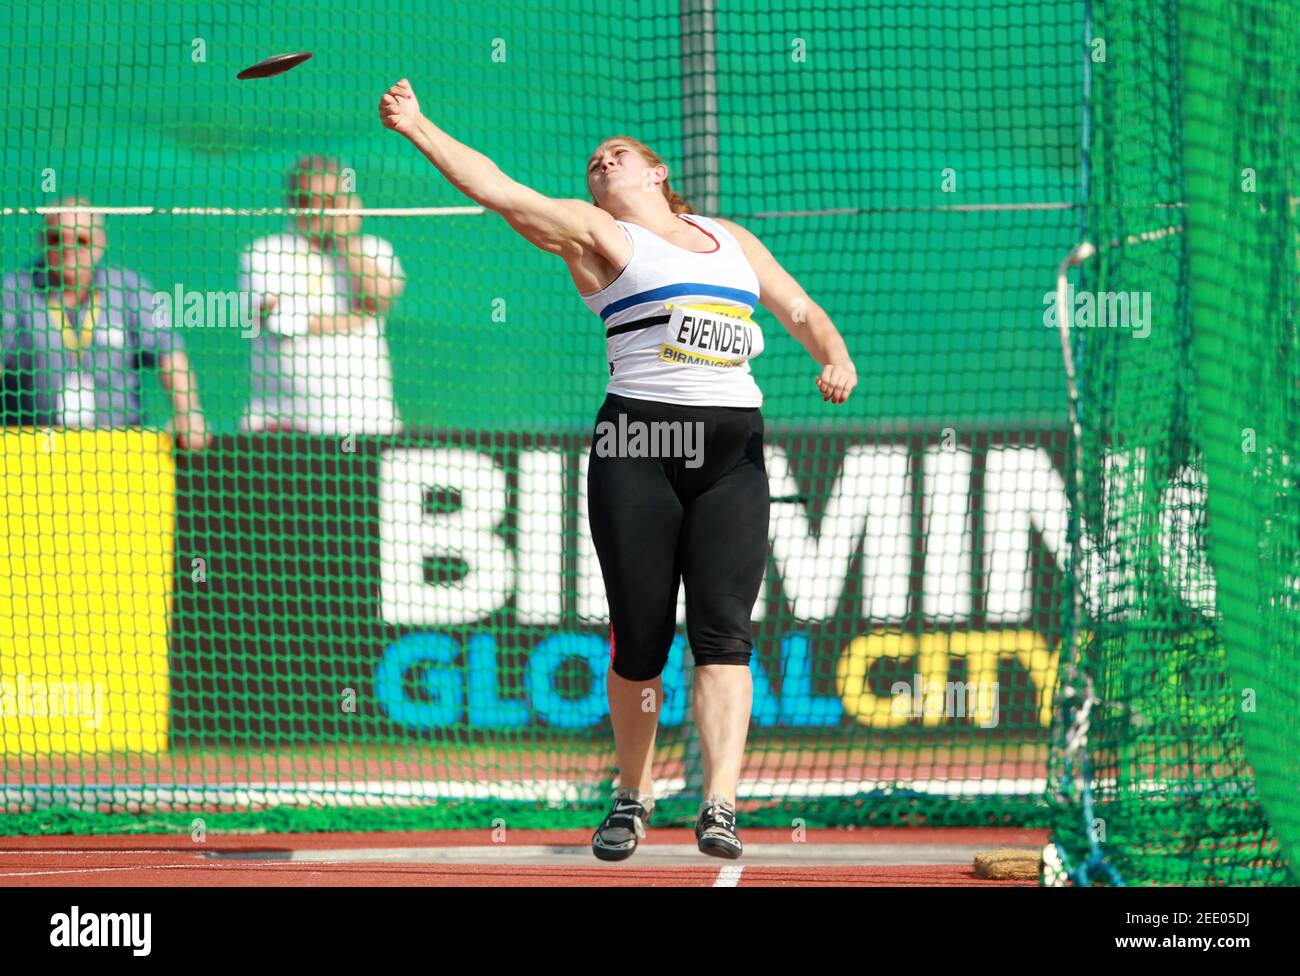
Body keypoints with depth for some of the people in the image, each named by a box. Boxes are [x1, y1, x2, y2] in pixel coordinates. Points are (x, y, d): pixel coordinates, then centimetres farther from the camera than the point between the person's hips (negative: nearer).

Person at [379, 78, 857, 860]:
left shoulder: (733, 240, 22)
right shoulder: (597, 234, 10)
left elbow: (802, 311, 24)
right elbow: (495, 188, 3)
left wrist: (836, 359, 3)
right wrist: (416, 126, -2)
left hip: (734, 451, 2)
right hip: (637, 443, -2)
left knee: (723, 629, -9)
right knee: (640, 638, -2)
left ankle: (720, 806, -15)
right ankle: (634, 797, 17)